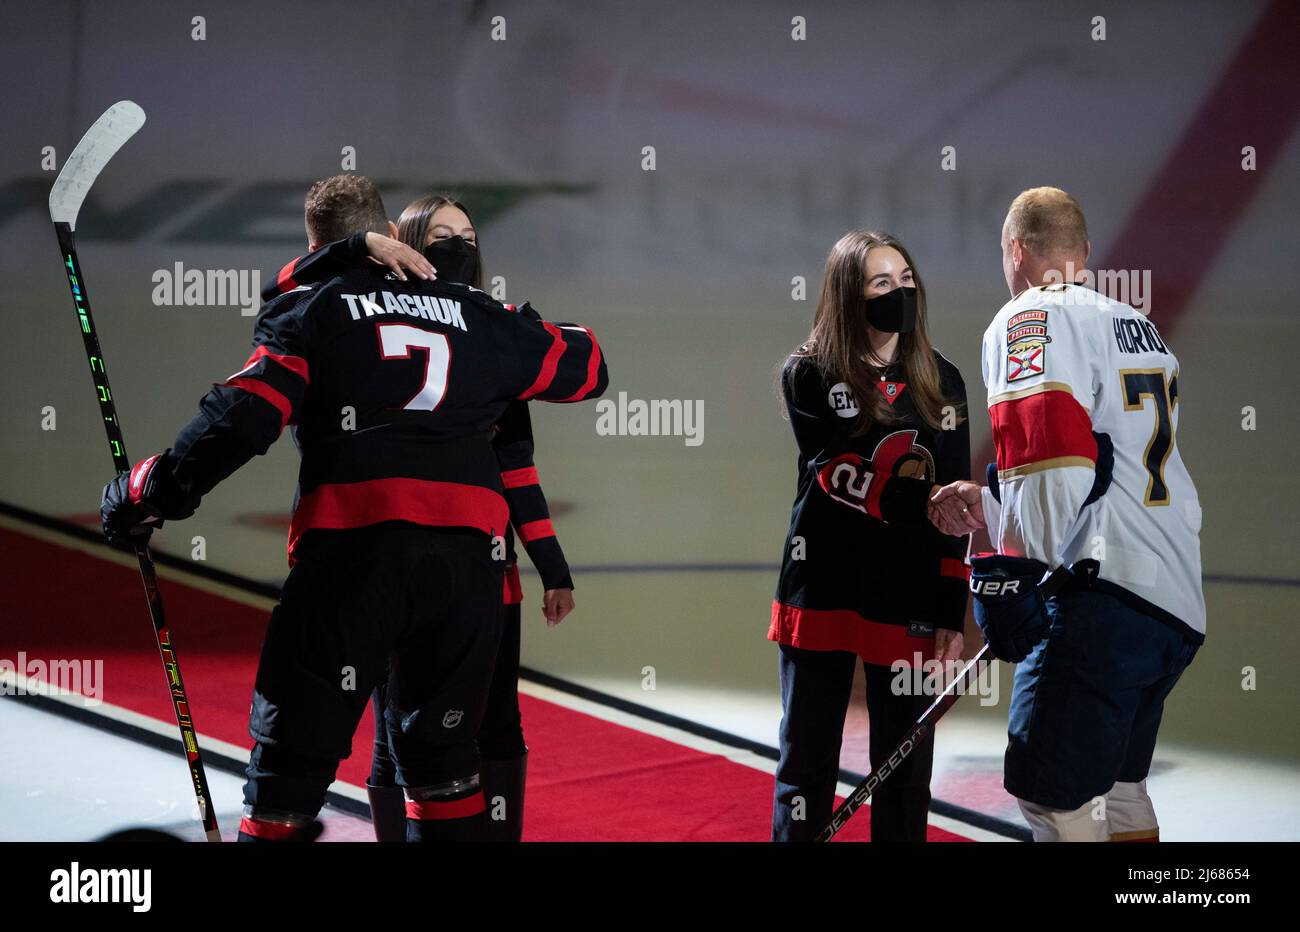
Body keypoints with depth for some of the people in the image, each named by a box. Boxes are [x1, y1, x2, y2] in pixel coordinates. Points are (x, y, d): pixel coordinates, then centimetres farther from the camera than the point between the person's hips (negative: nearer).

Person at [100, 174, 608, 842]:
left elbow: (245, 413, -2)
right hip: (471, 546, 4)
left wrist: (150, 492, 5)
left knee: (293, 752, 0)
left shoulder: (308, 306, 13)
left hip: (355, 538, -3)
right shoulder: (475, 315, 23)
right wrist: (530, 325, 54)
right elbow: (583, 366, 35)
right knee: (438, 749, 17)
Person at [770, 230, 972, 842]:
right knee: (806, 767, 4)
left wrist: (951, 617, 1)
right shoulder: (809, 376, -1)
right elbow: (836, 475, -14)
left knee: (905, 771, 6)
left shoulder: (940, 383, 6)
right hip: (823, 593, -2)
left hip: (909, 604, 2)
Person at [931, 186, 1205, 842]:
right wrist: (993, 507, 30)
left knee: (1052, 799, -9)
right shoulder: (1138, 327, 23)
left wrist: (1019, 569, -13)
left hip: (1109, 591, -9)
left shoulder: (1033, 318, -4)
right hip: (1179, 599, 9)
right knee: (1116, 789, 18)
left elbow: (1052, 459, -18)